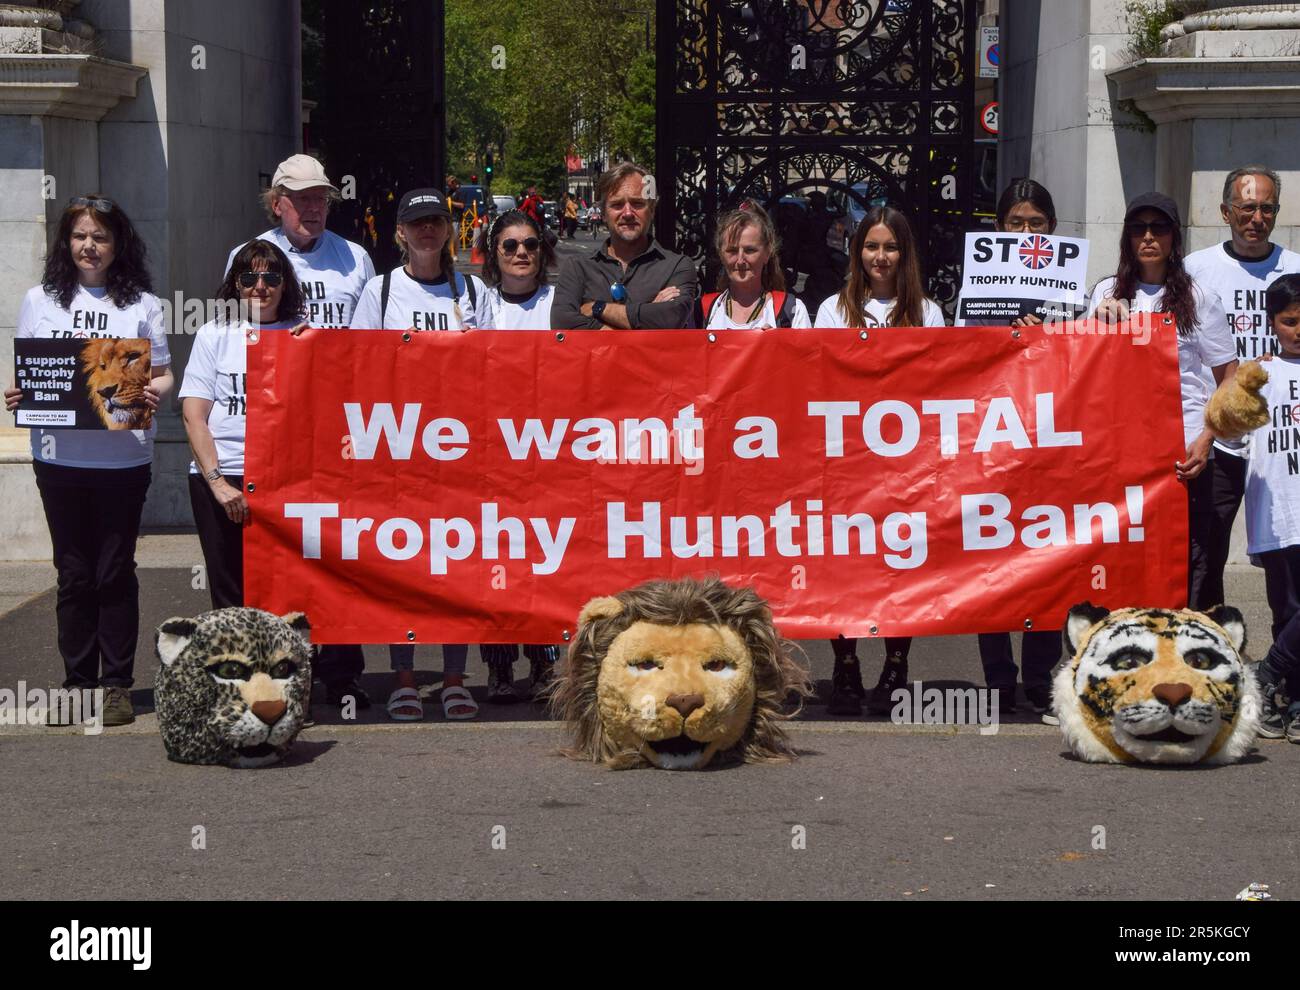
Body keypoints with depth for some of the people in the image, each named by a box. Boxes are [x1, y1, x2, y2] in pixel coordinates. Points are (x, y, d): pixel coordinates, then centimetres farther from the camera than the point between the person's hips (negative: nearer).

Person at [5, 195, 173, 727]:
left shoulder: (142, 304, 4)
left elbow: (162, 375, 6)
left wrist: (152, 394, -16)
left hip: (123, 458, -2)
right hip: (59, 457, 2)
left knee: (114, 572, 1)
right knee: (74, 573, 6)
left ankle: (117, 684, 9)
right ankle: (78, 683, 14)